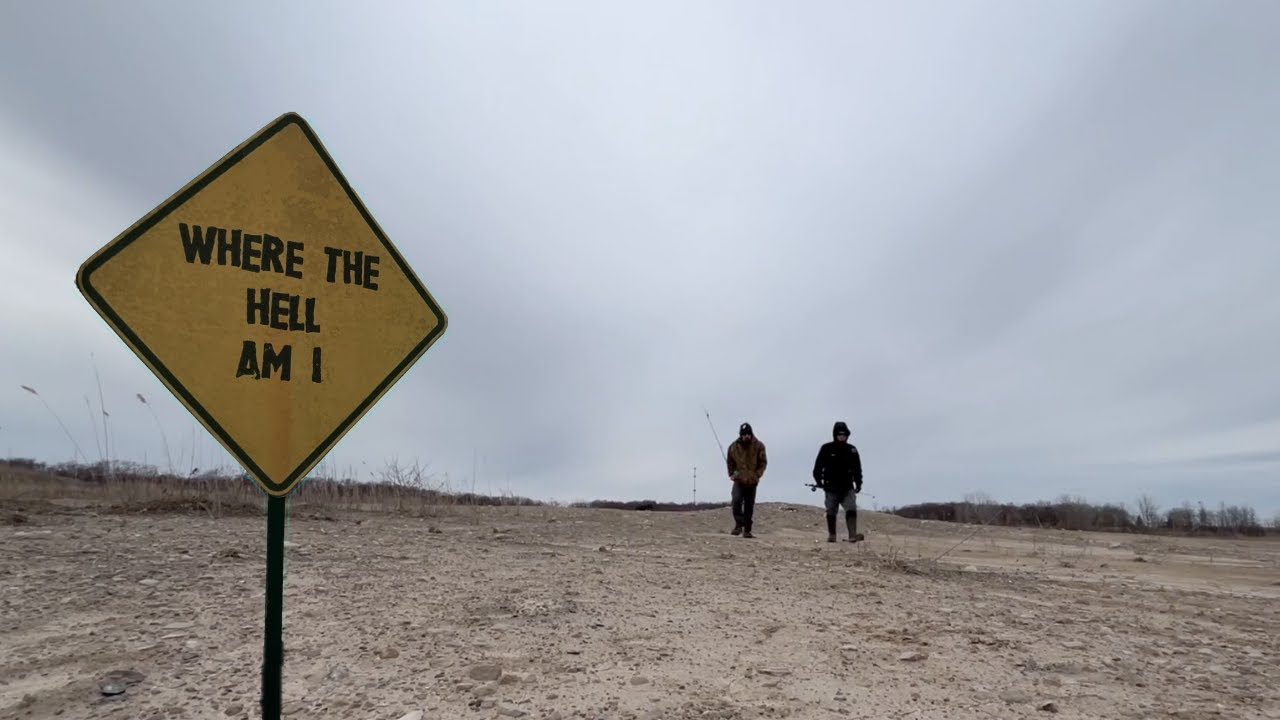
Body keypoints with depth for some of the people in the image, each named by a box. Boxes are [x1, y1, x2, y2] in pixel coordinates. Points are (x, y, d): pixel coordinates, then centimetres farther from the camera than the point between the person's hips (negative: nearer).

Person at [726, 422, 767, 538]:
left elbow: (763, 462, 3)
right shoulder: (733, 446, -1)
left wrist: (757, 475, -8)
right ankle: (738, 525, -9)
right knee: (737, 500, -21)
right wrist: (732, 474, 3)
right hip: (739, 480, 0)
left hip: (752, 481, 0)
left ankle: (747, 530, 14)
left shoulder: (758, 446, -3)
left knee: (749, 506, 6)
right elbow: (730, 462, 14)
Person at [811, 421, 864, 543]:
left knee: (851, 509, -15)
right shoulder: (826, 449, -1)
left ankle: (853, 534, -22)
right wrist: (818, 481, -6)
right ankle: (831, 535, 16)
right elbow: (818, 467, 2)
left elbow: (857, 469, 14)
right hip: (831, 488, -1)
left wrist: (858, 484, 7)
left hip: (847, 487, 1)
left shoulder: (852, 450, 6)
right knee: (831, 511, 5)